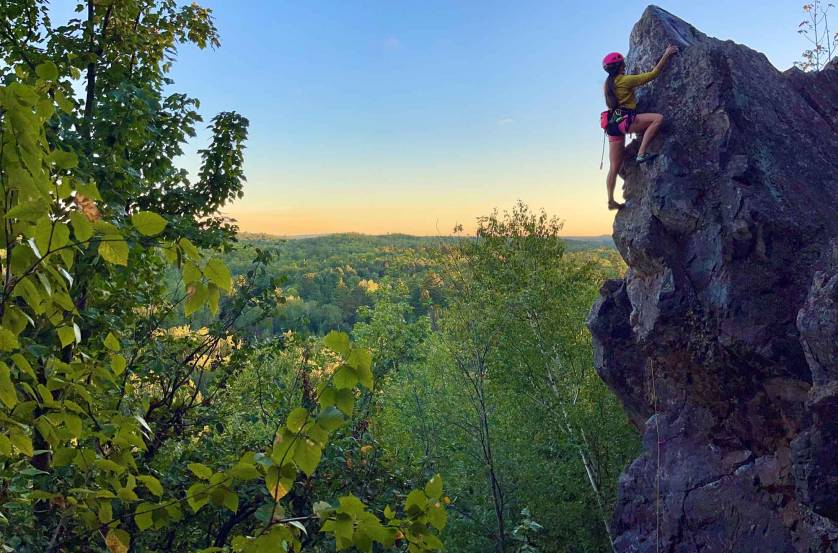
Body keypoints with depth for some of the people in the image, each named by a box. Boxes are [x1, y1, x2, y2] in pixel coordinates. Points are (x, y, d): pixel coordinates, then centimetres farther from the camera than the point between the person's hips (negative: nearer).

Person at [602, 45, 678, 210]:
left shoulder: (608, 83, 19)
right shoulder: (625, 80, -4)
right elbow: (653, 73, -2)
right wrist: (666, 55, 6)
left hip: (613, 123, 8)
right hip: (624, 120, -8)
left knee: (615, 166, 7)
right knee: (658, 118, -16)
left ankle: (611, 201, 5)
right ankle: (642, 154, -21)